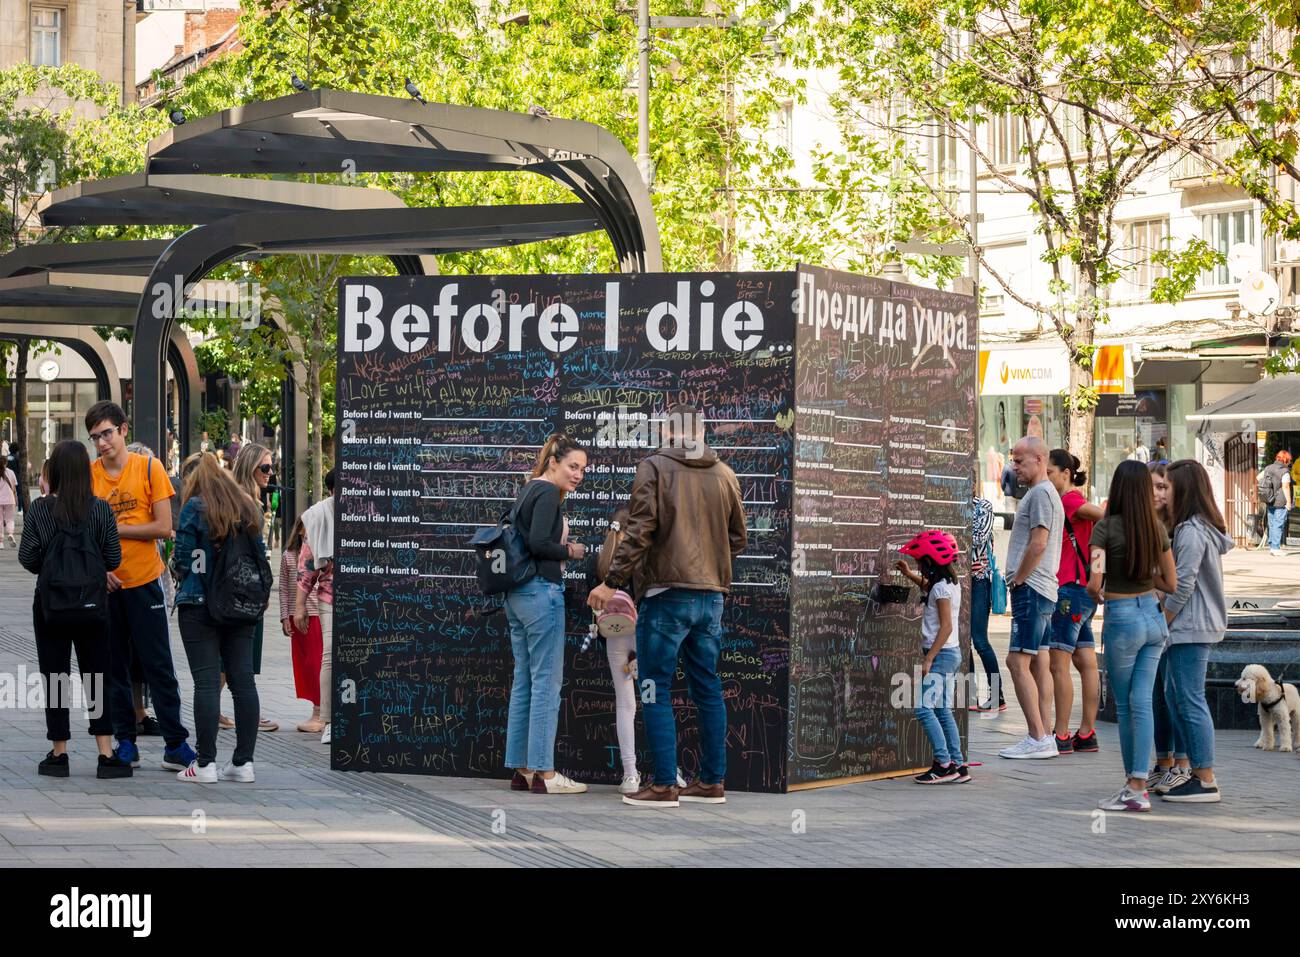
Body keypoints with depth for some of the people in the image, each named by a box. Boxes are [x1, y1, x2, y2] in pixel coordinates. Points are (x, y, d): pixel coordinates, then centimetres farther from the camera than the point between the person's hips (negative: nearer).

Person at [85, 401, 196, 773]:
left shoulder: (149, 468, -4)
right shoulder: (88, 474, 3)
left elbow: (163, 527, -8)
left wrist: (114, 528, -11)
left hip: (144, 582, -3)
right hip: (104, 584, 3)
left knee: (158, 667, -1)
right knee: (113, 667, 7)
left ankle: (175, 745, 4)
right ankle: (125, 744, 16)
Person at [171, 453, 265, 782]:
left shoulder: (195, 506, -5)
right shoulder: (250, 508, 11)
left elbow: (183, 560, -6)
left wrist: (179, 573, 14)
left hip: (200, 606, -5)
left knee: (206, 682, -4)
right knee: (243, 680, 5)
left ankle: (205, 764, -3)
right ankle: (243, 762, 7)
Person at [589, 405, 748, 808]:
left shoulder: (654, 467, -5)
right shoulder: (724, 475, 10)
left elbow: (639, 531, -12)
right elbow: (737, 539, 15)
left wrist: (612, 583, -8)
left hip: (667, 593, -5)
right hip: (712, 595, 5)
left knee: (656, 690, -1)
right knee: (707, 688, 12)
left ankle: (664, 785, -4)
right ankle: (712, 782, 16)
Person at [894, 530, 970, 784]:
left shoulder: (941, 588, -16)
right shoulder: (950, 583, 12)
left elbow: (946, 626, -21)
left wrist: (929, 658, -22)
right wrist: (909, 574, 32)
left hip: (941, 653, -10)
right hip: (951, 653, 10)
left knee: (924, 708, -11)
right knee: (942, 711, 12)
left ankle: (944, 764, -13)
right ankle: (957, 765, 11)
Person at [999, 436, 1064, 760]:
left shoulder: (1040, 493, -12)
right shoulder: (1047, 493, 21)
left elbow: (1038, 545, -20)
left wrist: (1018, 579, -11)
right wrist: (1018, 579, 17)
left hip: (1031, 588, -11)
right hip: (1043, 588, 11)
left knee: (1018, 662, -11)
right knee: (1039, 663, 9)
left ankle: (1037, 739, -12)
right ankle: (1044, 738, 9)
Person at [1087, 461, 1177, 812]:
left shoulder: (1105, 527, -13)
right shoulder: (1157, 529, 1)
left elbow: (1094, 584, -19)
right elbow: (1171, 584, 5)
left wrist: (1094, 594, 3)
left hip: (1122, 619, -5)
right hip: (1154, 616, 5)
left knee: (1125, 705, 8)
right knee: (1141, 703, 3)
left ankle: (1133, 782, 16)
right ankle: (1138, 788, -1)